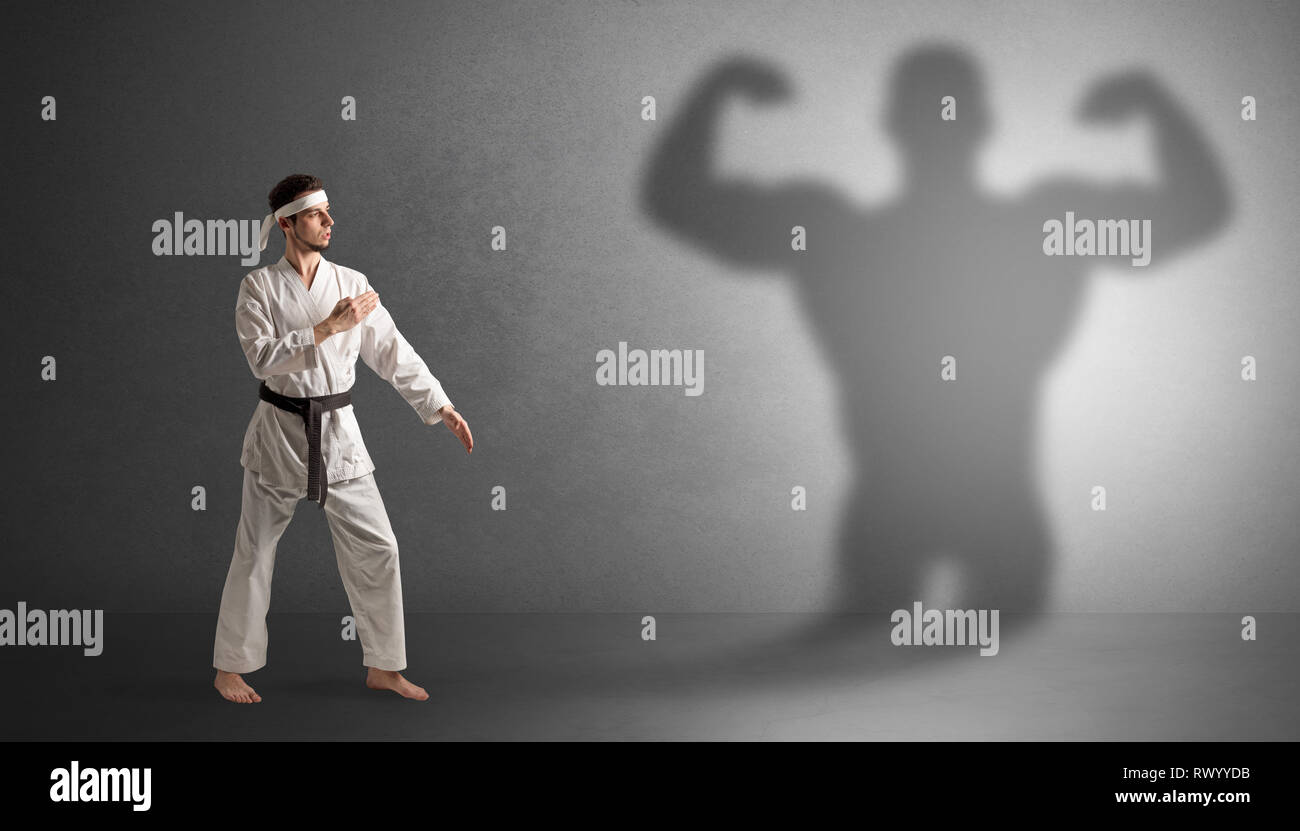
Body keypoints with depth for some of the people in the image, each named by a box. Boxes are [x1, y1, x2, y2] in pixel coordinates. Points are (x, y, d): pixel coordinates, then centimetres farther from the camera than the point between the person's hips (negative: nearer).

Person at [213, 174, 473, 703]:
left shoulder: (352, 284, 3)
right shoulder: (260, 287, -5)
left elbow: (394, 353, 5)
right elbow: (262, 356, -18)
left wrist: (441, 408, 1)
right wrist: (328, 328, -23)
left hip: (339, 433, 3)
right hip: (280, 434, -3)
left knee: (376, 549, 2)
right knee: (255, 555, 5)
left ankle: (382, 668, 15)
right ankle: (229, 668, 21)